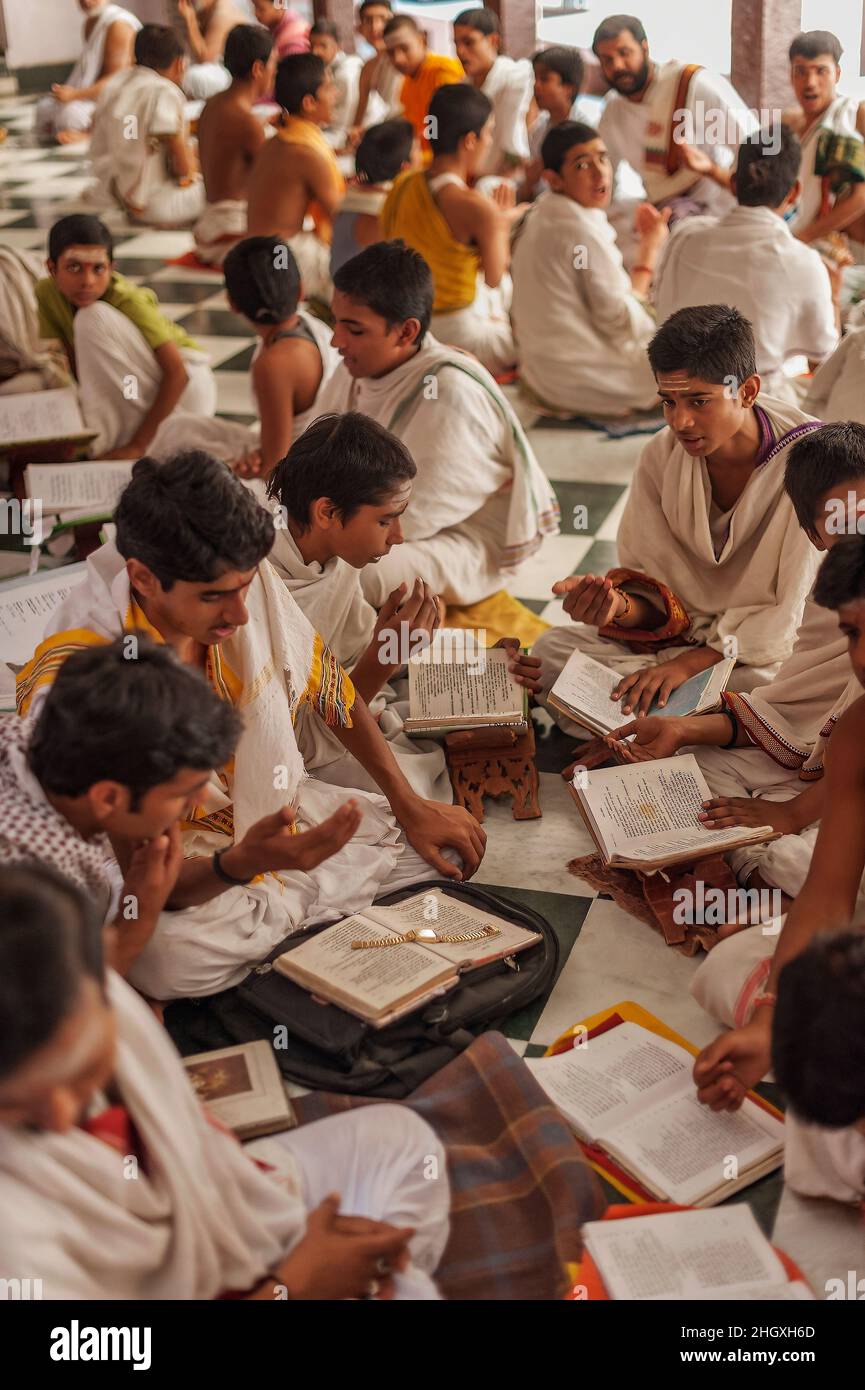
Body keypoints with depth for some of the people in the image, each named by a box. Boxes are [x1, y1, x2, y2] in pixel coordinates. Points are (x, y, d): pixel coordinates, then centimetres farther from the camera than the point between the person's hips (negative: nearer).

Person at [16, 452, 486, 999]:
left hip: (277, 810, 5)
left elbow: (329, 685, 4)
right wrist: (242, 864, -48)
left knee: (456, 845, -2)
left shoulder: (251, 584, -16)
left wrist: (410, 805, 5)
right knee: (166, 957, -39)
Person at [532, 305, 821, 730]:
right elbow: (657, 595, -3)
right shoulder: (661, 456, -5)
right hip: (685, 633, 4)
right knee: (552, 648, -15)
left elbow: (796, 611, -19)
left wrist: (690, 663, -28)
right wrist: (618, 605, -28)